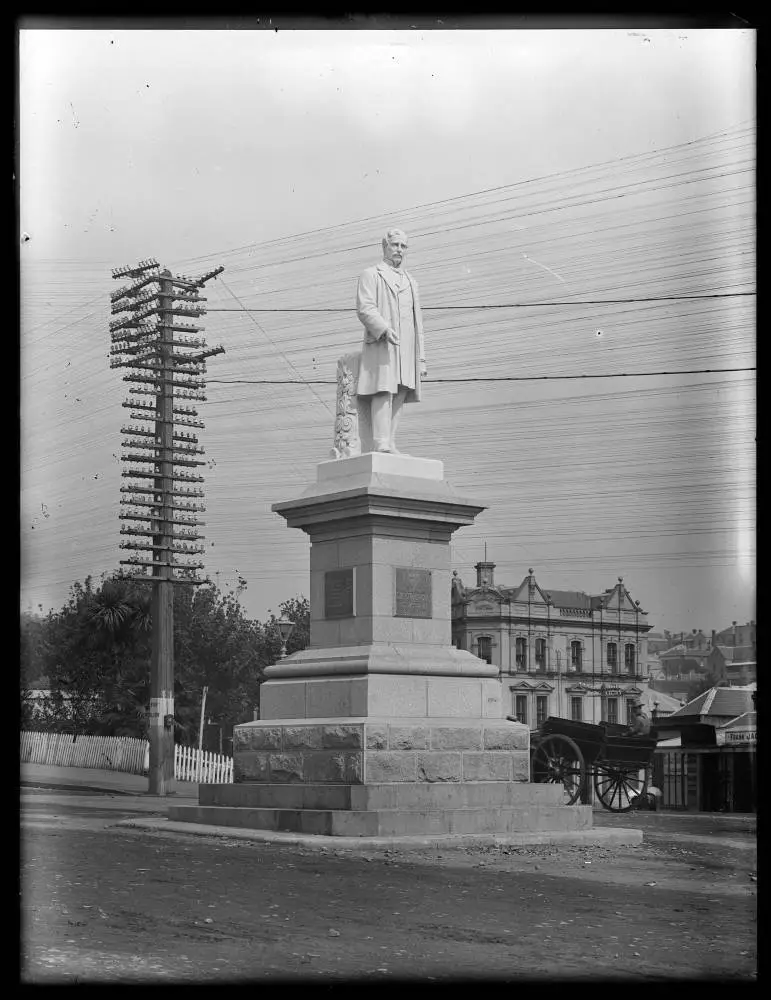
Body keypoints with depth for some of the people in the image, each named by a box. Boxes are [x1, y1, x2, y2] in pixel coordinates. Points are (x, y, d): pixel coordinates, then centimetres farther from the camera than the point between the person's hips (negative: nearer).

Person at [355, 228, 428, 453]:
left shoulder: (411, 282, 28)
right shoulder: (371, 275, 9)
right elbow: (365, 308, -7)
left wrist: (421, 358, 17)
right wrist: (384, 329, -24)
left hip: (407, 350, 6)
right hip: (381, 345, -6)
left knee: (400, 395, -2)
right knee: (384, 392, -18)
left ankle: (390, 446, -4)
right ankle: (381, 445, -25)